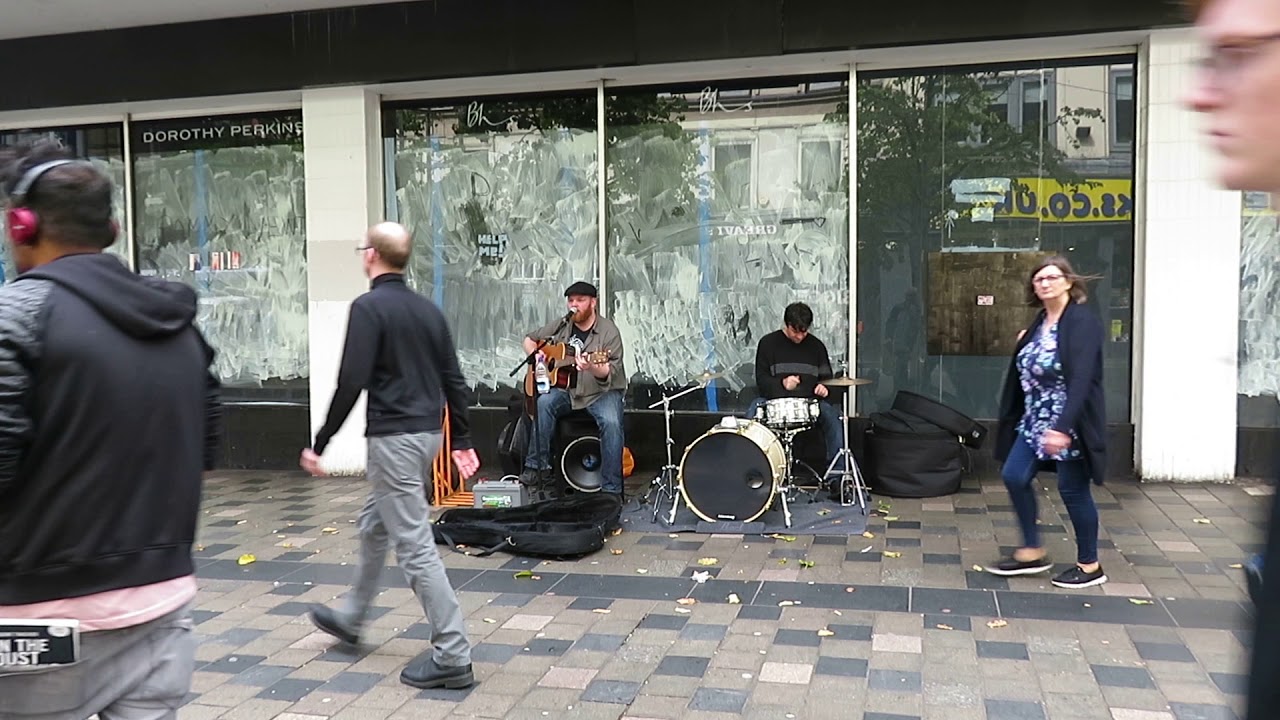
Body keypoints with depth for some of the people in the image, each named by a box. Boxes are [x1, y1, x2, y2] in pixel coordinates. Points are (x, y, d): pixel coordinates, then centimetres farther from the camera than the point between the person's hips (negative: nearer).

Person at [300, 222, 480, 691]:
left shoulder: (368, 307, -12)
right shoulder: (428, 309, 12)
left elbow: (351, 383, -18)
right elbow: (453, 381, 12)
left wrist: (319, 444, -10)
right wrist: (462, 440, 18)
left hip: (394, 437, -9)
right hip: (428, 432, 9)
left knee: (415, 546, -5)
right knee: (374, 526, 25)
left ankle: (453, 657, -2)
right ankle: (350, 618, 42)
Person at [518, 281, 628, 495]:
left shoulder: (608, 331, -8)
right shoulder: (561, 326, 6)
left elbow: (610, 372, -17)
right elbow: (530, 339, 20)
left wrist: (592, 367, -38)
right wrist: (535, 355, -2)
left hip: (601, 391, -4)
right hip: (565, 388, 4)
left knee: (611, 422, -32)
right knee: (543, 402, -27)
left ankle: (611, 489, -24)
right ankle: (537, 466, -18)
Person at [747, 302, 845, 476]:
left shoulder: (816, 346, 12)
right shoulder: (768, 343, 4)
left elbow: (826, 376, 17)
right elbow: (761, 379, 0)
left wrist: (824, 388, -9)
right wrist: (781, 383, -22)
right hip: (774, 400, -1)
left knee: (831, 414, -27)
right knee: (754, 411, -32)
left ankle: (836, 469, -21)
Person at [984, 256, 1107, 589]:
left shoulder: (1082, 322, -15)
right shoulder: (1040, 322, 10)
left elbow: (1081, 379, -25)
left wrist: (1063, 427, -32)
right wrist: (1024, 344, 4)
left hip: (1069, 423, -8)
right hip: (1035, 420, 8)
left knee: (1073, 490, 2)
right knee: (1014, 476, 5)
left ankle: (1090, 565, 20)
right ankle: (1032, 551, 20)